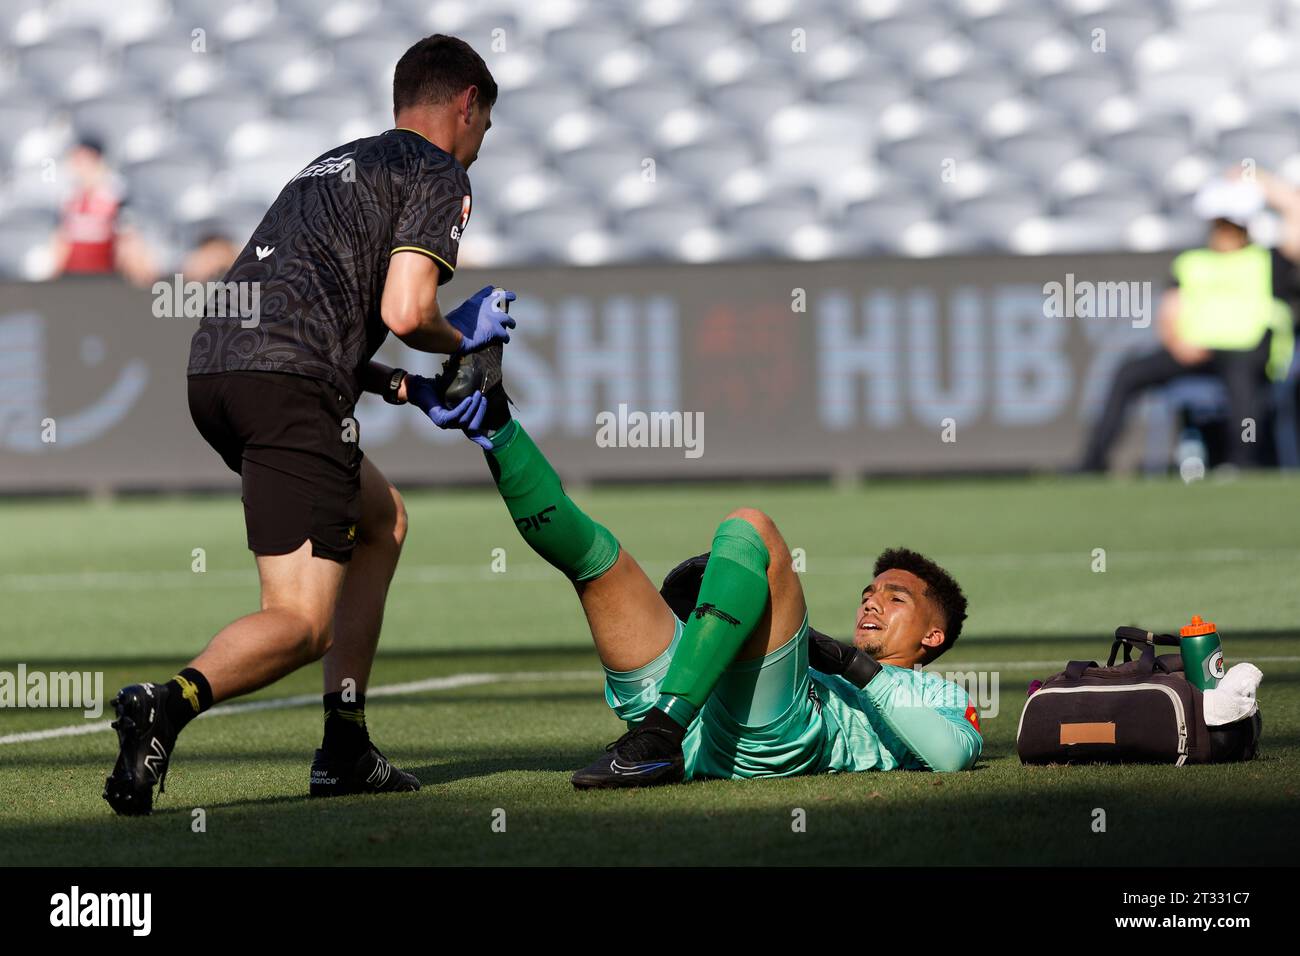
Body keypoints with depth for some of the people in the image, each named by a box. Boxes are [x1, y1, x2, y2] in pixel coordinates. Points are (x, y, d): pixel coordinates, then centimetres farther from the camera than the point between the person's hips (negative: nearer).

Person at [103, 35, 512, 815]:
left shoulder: (338, 164, 31)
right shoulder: (437, 174, 6)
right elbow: (405, 312, -7)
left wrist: (381, 378, 25)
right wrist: (465, 337, 13)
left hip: (213, 368, 8)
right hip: (290, 379, -8)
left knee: (383, 522, 27)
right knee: (302, 622, -10)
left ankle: (345, 751, 21)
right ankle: (170, 704, -38)